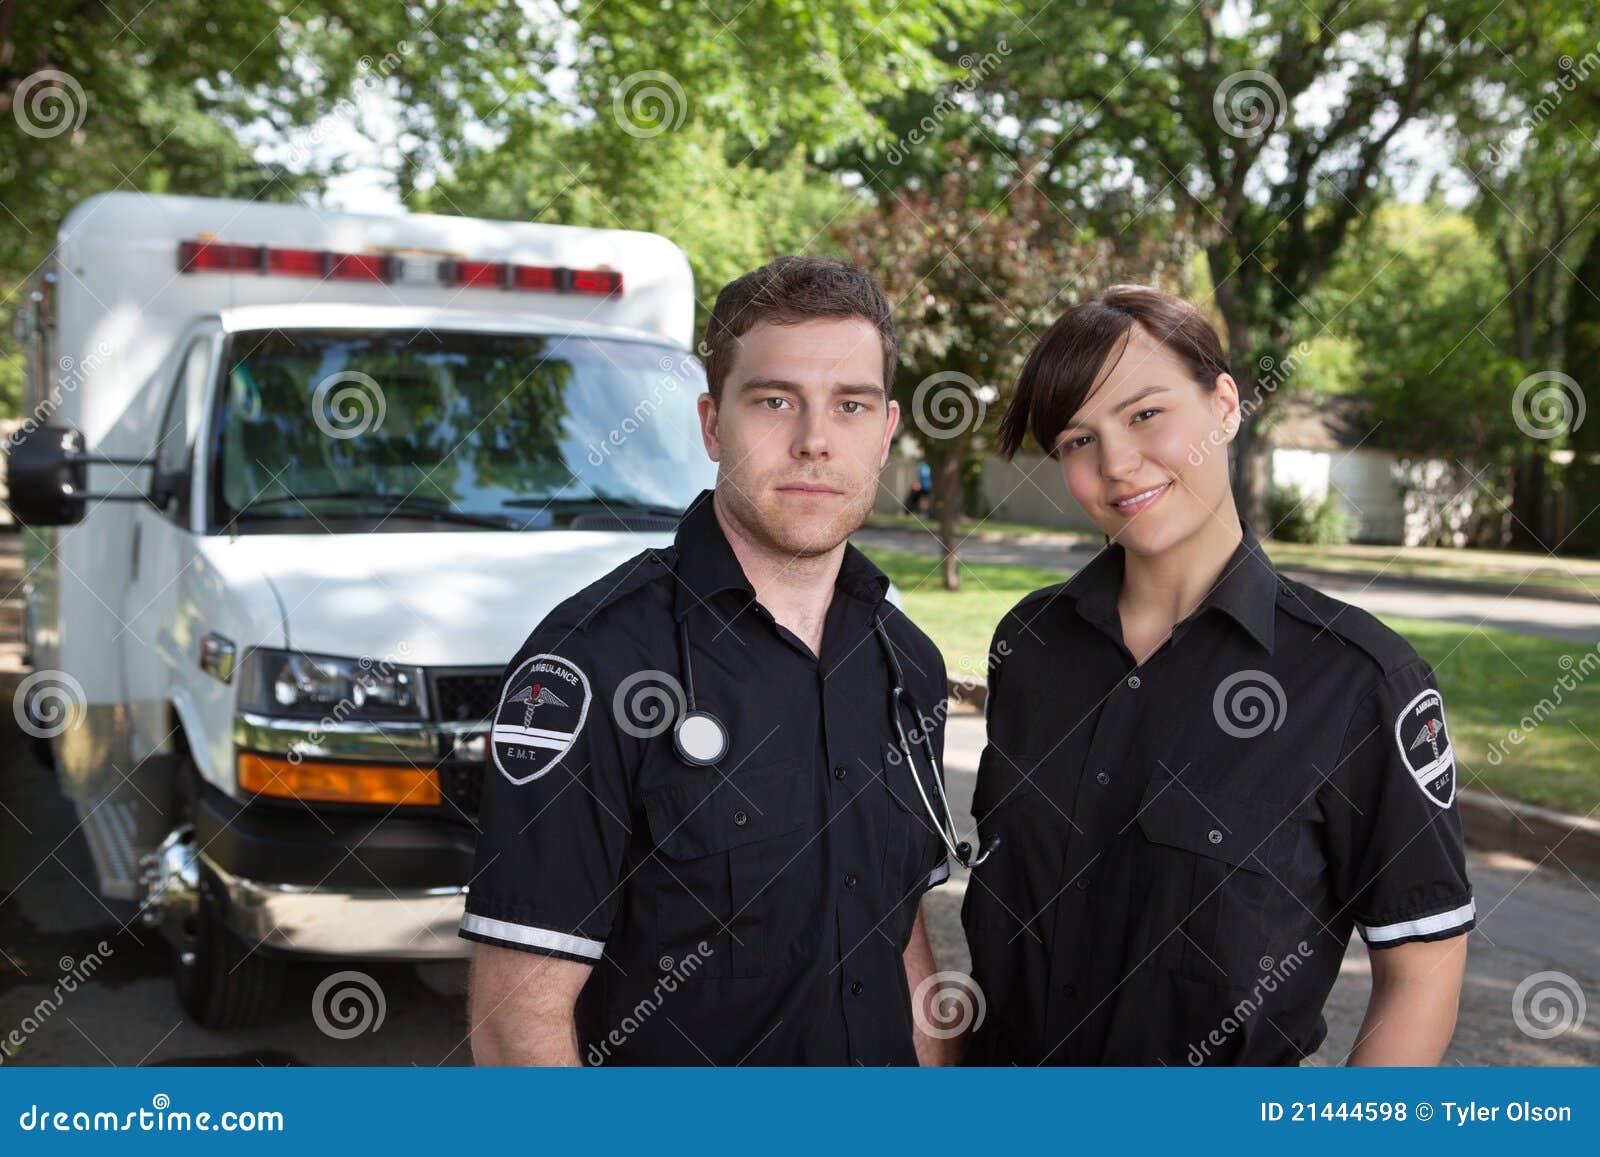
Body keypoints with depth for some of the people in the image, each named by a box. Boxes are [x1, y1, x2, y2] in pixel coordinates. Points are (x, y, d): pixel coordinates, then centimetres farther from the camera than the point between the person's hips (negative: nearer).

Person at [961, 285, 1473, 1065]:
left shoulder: (1361, 678, -17)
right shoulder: (1028, 642, -4)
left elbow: (1419, 969, -13)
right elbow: (998, 890, 6)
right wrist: (958, 1050, 2)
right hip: (1006, 1059, 4)